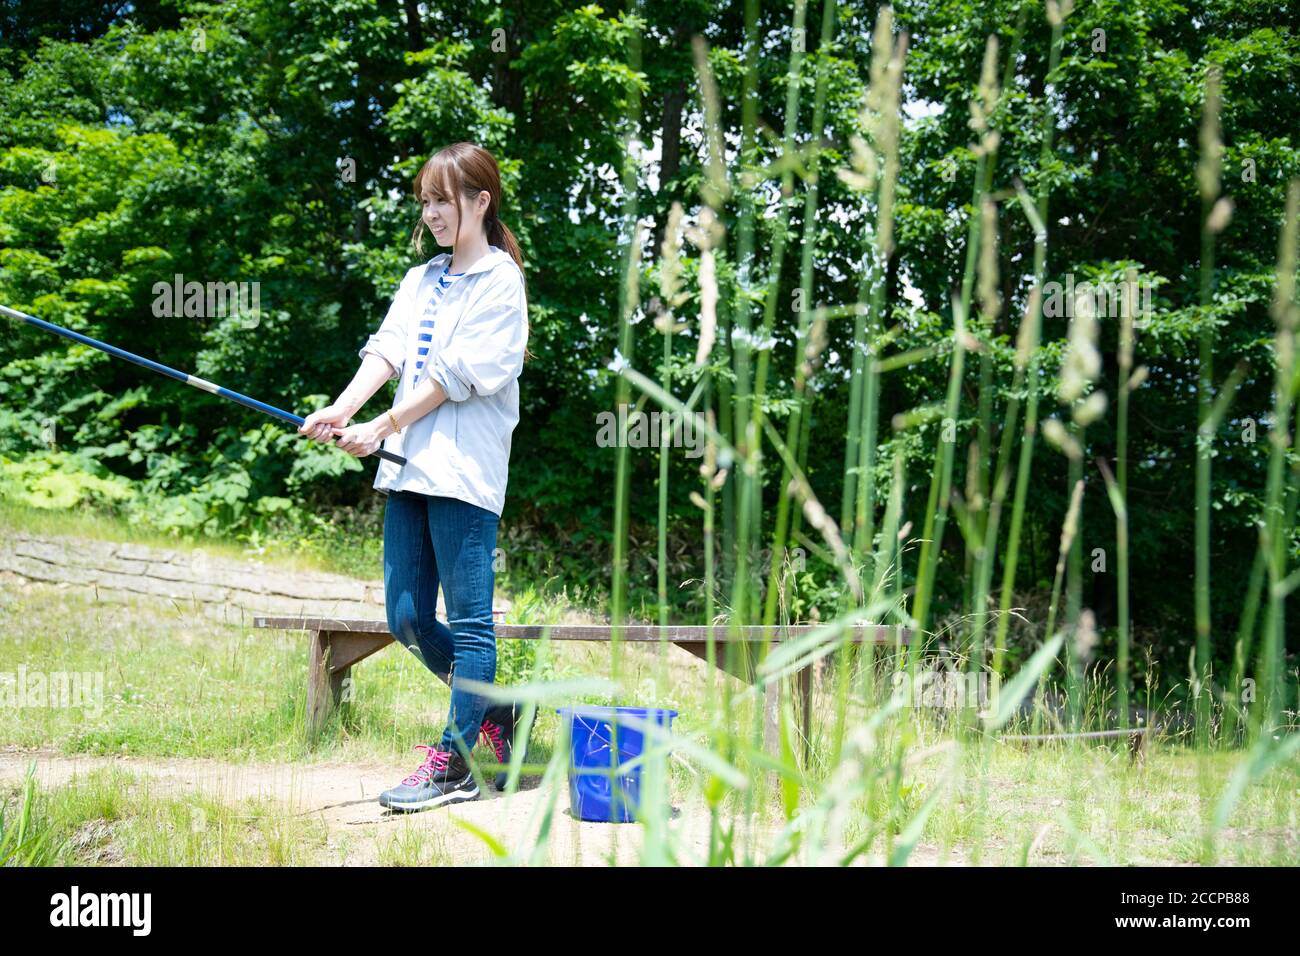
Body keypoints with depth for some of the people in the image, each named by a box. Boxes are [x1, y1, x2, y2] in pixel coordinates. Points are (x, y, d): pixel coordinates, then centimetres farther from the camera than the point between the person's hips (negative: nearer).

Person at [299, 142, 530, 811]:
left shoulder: (500, 281, -2)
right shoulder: (420, 281, 19)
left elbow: (459, 373, -10)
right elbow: (387, 351, 5)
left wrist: (384, 426, -14)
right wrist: (342, 410, -12)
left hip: (465, 469, -8)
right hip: (409, 467, 8)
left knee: (468, 620, -4)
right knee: (407, 620, 8)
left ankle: (456, 761, -1)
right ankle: (494, 714, 25)